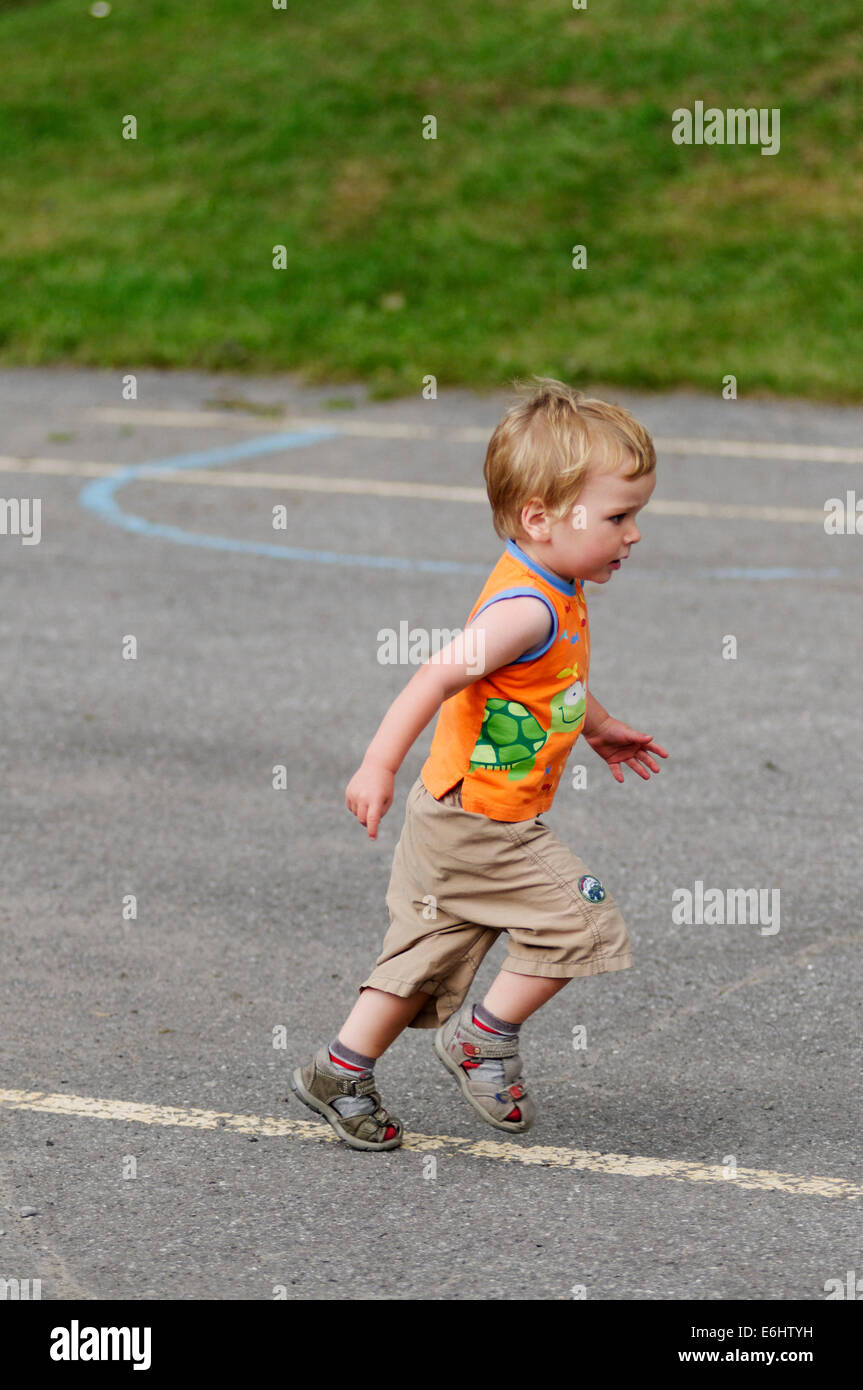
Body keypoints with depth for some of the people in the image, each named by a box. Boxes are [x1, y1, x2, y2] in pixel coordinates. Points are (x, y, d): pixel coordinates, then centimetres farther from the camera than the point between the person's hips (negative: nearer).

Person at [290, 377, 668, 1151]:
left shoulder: (554, 597, 9)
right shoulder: (527, 608, -24)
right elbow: (440, 676, -32)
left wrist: (597, 726, 40)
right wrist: (380, 766, -38)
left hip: (456, 823, 10)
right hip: (482, 824, -10)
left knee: (428, 955, 15)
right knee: (580, 922, -4)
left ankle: (340, 1073, 22)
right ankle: (486, 1035, 10)